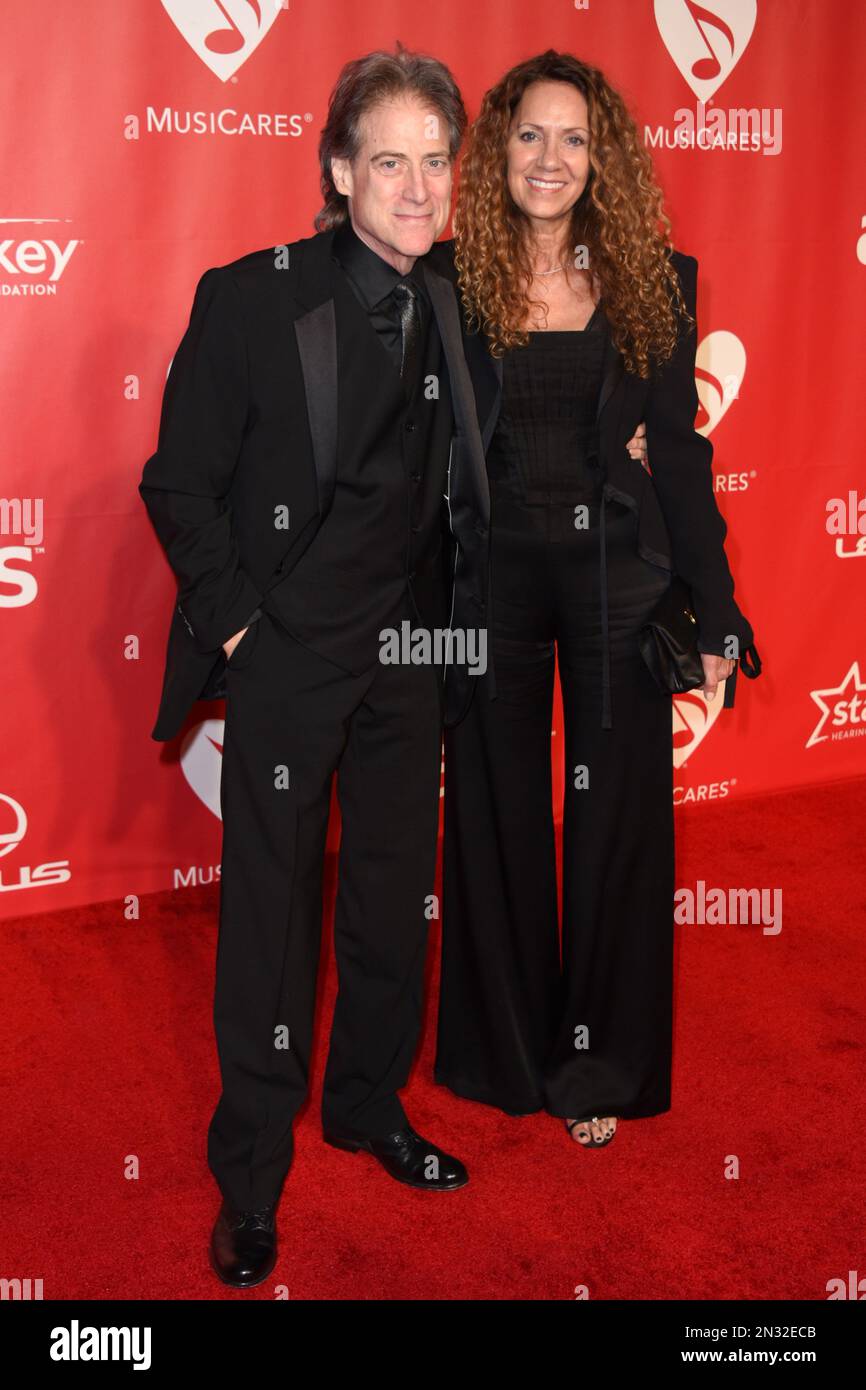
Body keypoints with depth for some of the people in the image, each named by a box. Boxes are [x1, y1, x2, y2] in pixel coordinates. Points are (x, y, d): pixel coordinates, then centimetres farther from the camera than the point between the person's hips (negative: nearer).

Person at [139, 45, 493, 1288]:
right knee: (270, 913, 4)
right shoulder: (252, 297, -11)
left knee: (396, 894, 15)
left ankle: (368, 1104, 37)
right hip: (287, 659, -5)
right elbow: (180, 484, -8)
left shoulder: (451, 309, 4)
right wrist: (236, 621, -11)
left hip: (409, 660, 5)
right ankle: (251, 1174, 21)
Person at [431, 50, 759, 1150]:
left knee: (617, 817, 7)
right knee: (499, 817, 10)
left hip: (616, 574, 1)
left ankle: (601, 1064, 27)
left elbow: (678, 449, 3)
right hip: (491, 574, 0)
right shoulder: (449, 278, -1)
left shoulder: (652, 279, 2)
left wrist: (714, 610, 0)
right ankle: (509, 1051, 31)